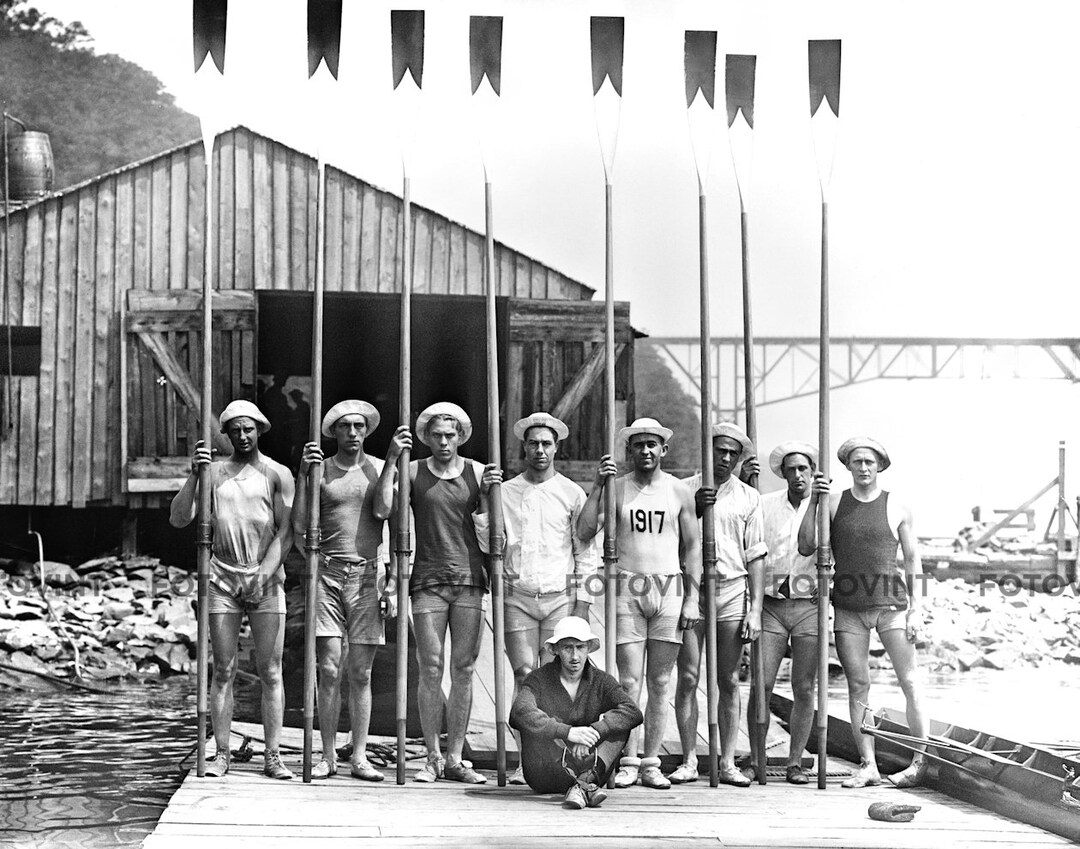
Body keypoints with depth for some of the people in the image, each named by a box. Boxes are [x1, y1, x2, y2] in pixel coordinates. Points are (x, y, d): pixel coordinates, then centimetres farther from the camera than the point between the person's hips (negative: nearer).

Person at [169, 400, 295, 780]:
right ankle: (221, 755, 5)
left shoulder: (277, 474, 3)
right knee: (223, 672, 2)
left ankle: (272, 756, 1)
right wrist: (194, 475, -12)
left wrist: (263, 575, -13)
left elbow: (285, 531, -3)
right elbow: (178, 519, 1)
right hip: (223, 578, 1)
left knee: (270, 672, -2)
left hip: (266, 579, -1)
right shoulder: (213, 471, 8)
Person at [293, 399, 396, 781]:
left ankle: (359, 757, 6)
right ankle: (327, 756, 2)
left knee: (360, 672, 2)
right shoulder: (319, 470, 6)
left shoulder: (381, 470, 7)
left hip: (367, 574, 0)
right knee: (329, 669, -5)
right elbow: (299, 528, -1)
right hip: (327, 573, 0)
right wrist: (302, 475, -9)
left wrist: (393, 582, 0)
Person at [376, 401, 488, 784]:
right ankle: (433, 758, 5)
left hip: (469, 579, 1)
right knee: (430, 670, -4)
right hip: (428, 580, -1)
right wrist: (391, 458, -10)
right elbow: (383, 509, -7)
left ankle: (455, 759, 7)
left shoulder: (477, 472, 9)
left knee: (463, 670, 2)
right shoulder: (414, 471, 6)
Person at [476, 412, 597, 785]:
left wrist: (583, 604, 2)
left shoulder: (572, 494, 8)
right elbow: (487, 544, 6)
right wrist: (483, 499, -4)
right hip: (518, 596, 0)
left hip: (561, 596, 0)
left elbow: (586, 553, 9)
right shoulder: (505, 491, 9)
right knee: (524, 674, -7)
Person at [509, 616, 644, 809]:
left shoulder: (601, 682, 5)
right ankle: (587, 785, -39)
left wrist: (593, 731, -29)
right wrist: (567, 732, -35)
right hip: (544, 776, -2)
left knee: (618, 721, -14)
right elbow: (520, 711, -25)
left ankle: (584, 781, -39)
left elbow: (634, 713, -14)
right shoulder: (539, 679, -2)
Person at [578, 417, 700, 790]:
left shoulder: (679, 491, 7)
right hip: (628, 589, -1)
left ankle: (651, 764, 8)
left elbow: (693, 546, 9)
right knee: (629, 681, -5)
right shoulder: (617, 487, 4)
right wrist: (598, 486, -12)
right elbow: (584, 532, -4)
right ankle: (628, 763, 0)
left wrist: (692, 598, 3)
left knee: (659, 683, 3)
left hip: (669, 589, 1)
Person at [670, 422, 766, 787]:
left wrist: (755, 609, 1)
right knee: (688, 678, -3)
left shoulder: (748, 497, 10)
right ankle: (689, 761, 3)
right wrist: (695, 507, -9)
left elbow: (756, 557, 8)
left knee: (728, 682, 3)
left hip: (732, 592, 1)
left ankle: (727, 763, 7)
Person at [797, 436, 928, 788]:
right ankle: (868, 765, 4)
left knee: (910, 682, -4)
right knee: (857, 686, 1)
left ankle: (922, 761, 0)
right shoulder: (834, 502, 6)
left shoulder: (897, 508, 3)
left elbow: (912, 560, 6)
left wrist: (915, 608, -1)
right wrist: (813, 502, -9)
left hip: (890, 604, -1)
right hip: (847, 608, 2)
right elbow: (806, 547, 1)